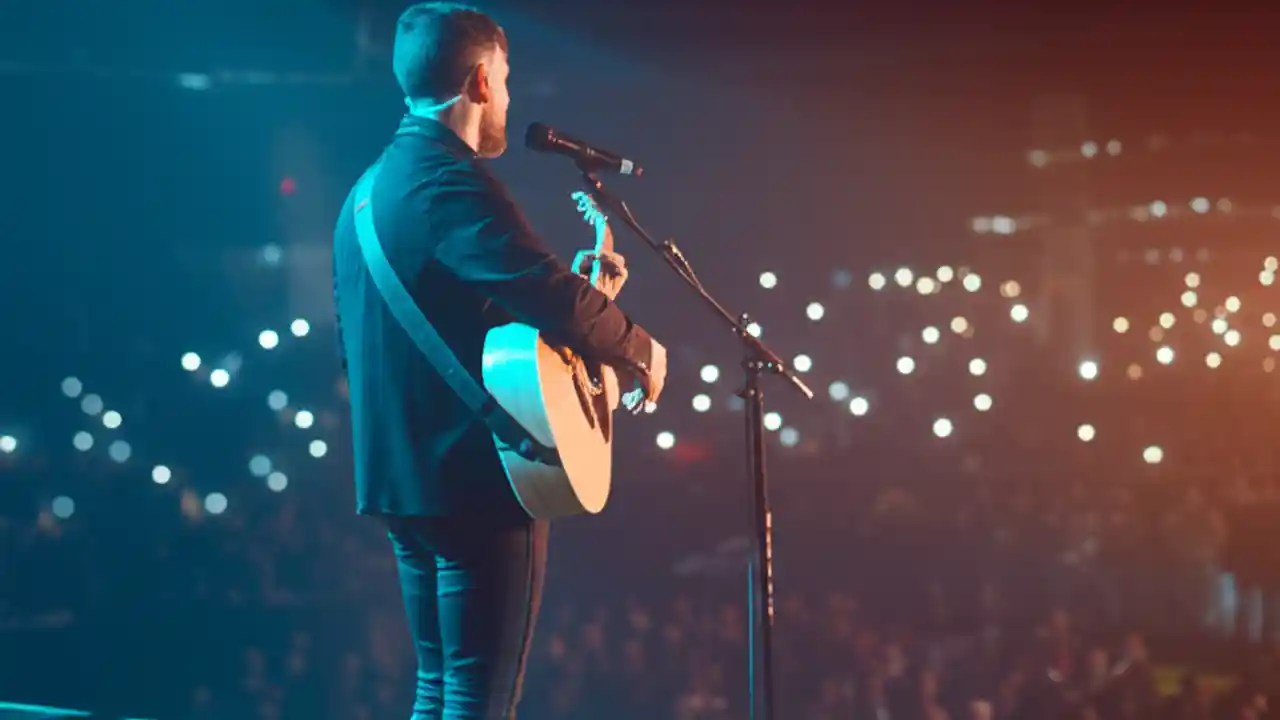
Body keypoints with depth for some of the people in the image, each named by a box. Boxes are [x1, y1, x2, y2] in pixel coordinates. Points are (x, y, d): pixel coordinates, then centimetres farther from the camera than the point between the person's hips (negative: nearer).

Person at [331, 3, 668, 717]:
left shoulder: (370, 191, 15)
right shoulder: (451, 178, -16)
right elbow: (555, 296, -27)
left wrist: (583, 298, 21)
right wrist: (641, 350, -9)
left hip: (407, 474, 10)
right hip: (473, 480, -10)